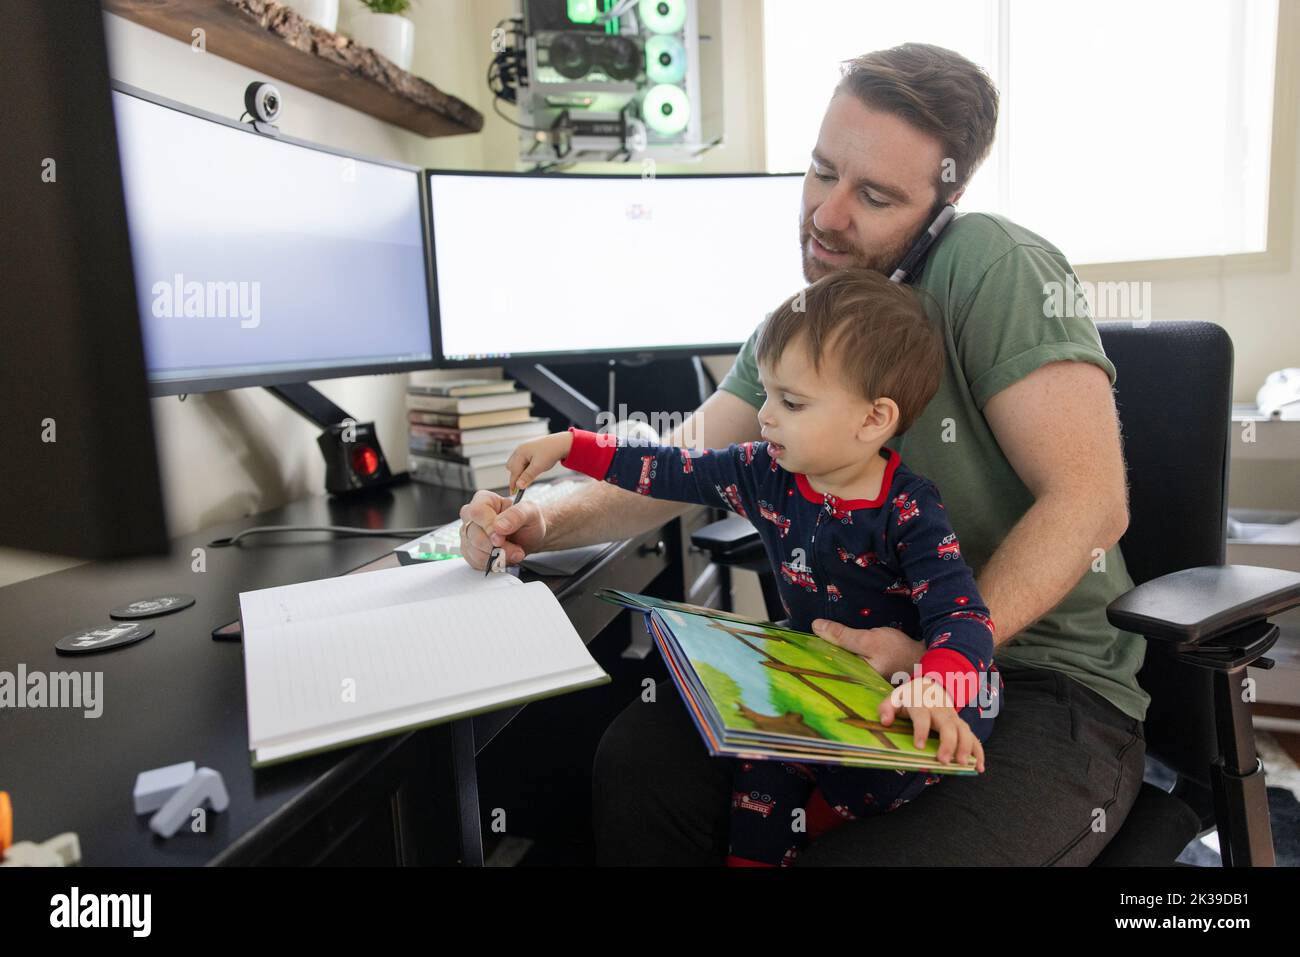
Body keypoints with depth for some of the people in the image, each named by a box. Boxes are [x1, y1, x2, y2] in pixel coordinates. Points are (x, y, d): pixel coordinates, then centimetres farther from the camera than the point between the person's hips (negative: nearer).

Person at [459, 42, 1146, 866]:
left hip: (1050, 686, -5)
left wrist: (939, 655, -29)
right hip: (888, 657, 6)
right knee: (639, 760, -11)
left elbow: (1088, 502, -20)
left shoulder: (993, 265, -15)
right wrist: (545, 525, -10)